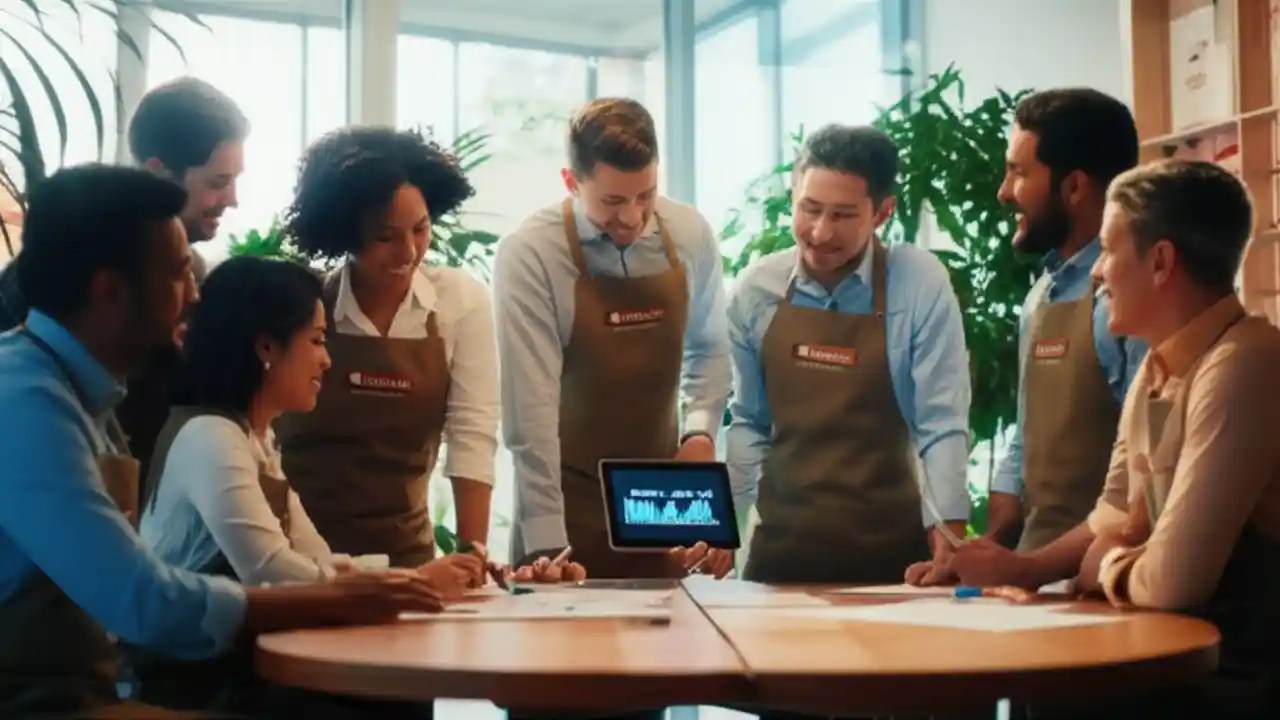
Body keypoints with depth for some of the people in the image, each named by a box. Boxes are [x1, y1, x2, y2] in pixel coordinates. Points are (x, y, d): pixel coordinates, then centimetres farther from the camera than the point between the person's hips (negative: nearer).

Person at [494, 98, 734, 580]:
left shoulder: (691, 236, -3)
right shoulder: (529, 254, -17)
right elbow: (529, 408, -21)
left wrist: (700, 431, -3)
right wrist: (548, 546, -24)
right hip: (567, 497, -3)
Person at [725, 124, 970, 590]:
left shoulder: (920, 284, -10)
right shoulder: (756, 290, 1)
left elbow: (943, 424, -10)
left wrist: (947, 532, -17)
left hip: (888, 547, -3)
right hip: (781, 542, 3)